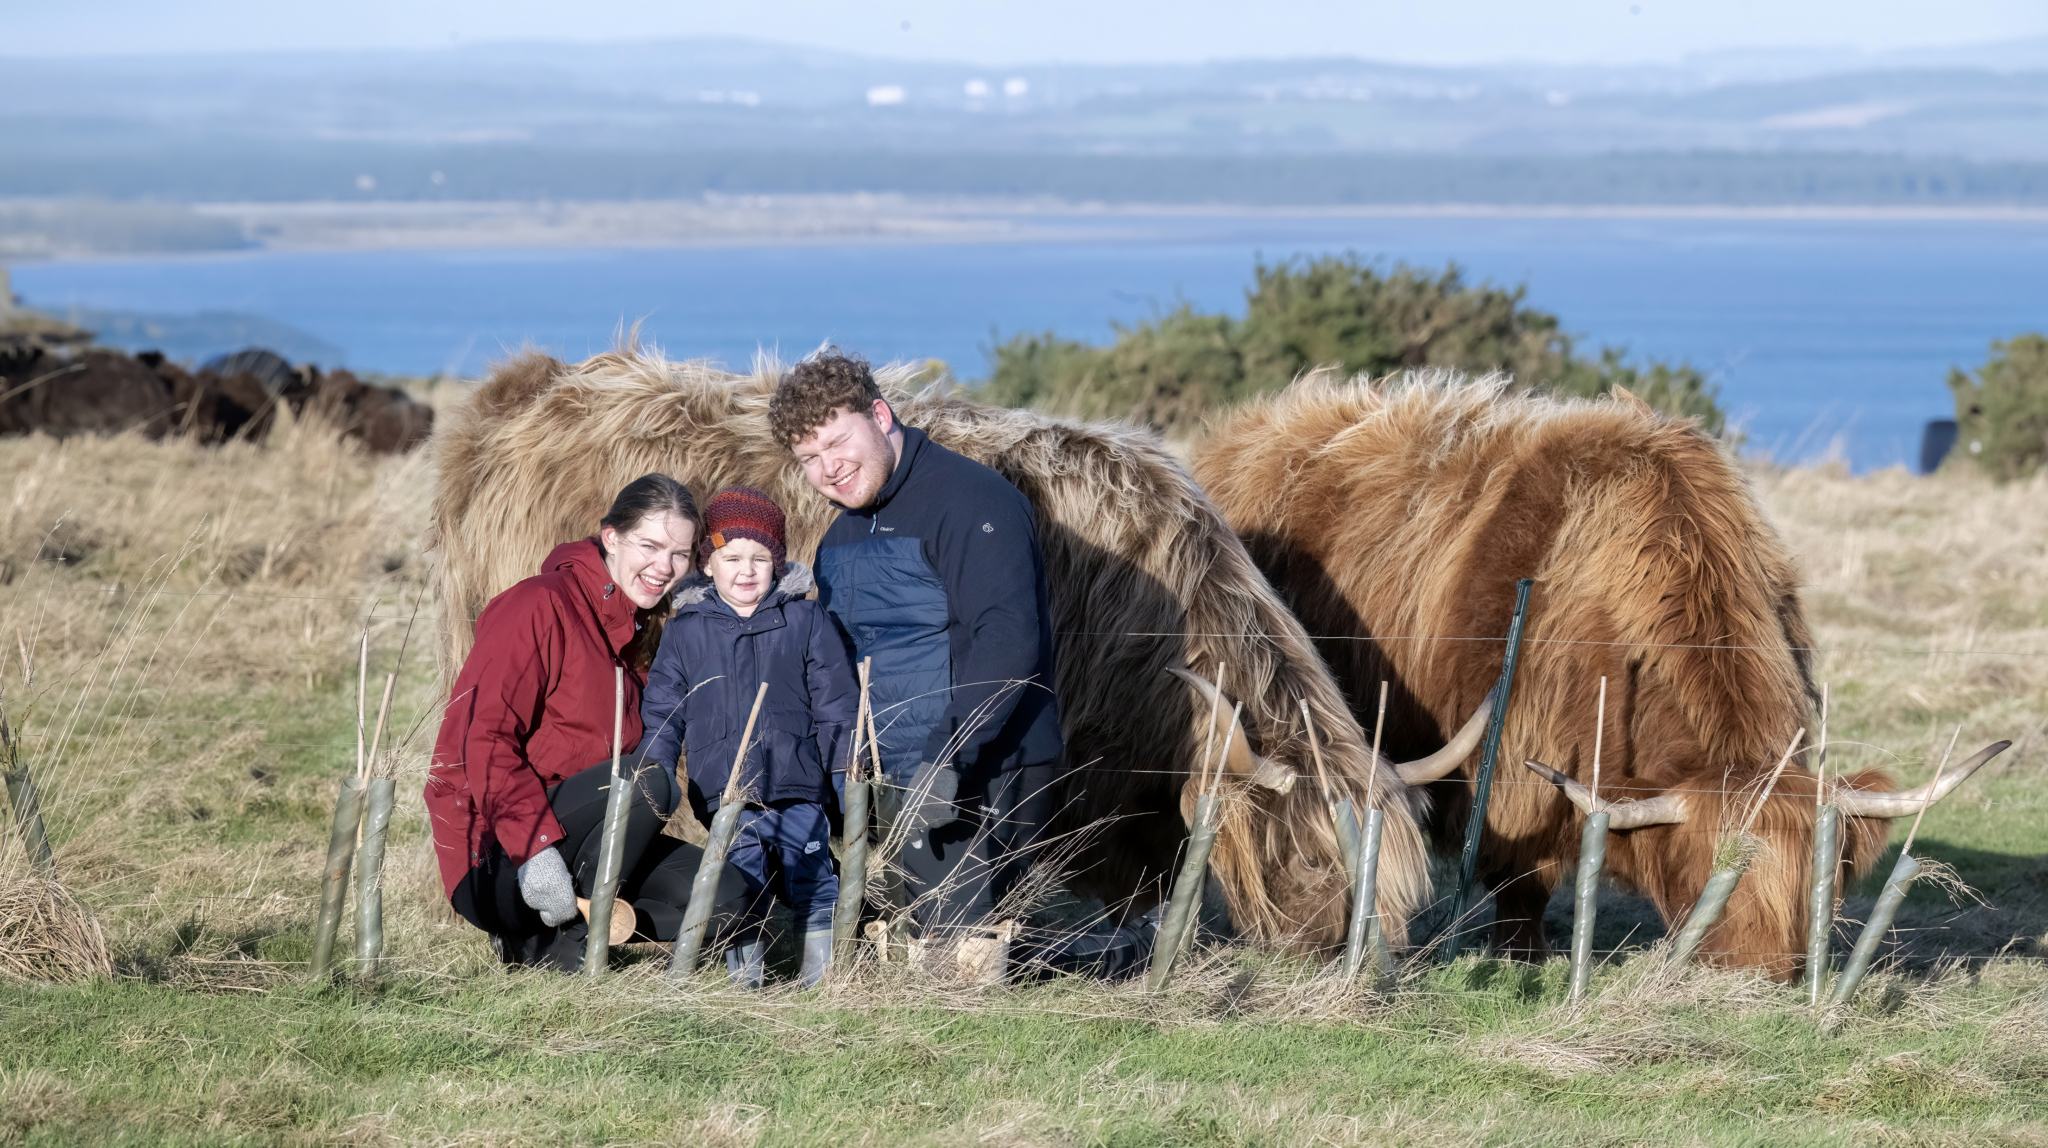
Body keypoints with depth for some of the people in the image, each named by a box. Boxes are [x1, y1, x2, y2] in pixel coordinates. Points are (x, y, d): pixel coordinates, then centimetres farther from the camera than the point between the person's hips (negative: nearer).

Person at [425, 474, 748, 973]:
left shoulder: (641, 628, 16)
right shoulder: (542, 606, -12)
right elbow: (482, 735, -21)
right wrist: (534, 847, -32)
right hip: (492, 858, -9)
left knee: (725, 900, -8)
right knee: (648, 783, -30)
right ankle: (554, 943, -16)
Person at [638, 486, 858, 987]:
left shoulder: (804, 621, 6)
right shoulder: (686, 631, 7)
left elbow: (835, 705, 8)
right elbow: (661, 714, 10)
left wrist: (848, 775, 3)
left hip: (798, 792, 0)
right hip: (725, 797, 0)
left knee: (815, 888, 1)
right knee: (740, 902, 1)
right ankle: (743, 984, 9)